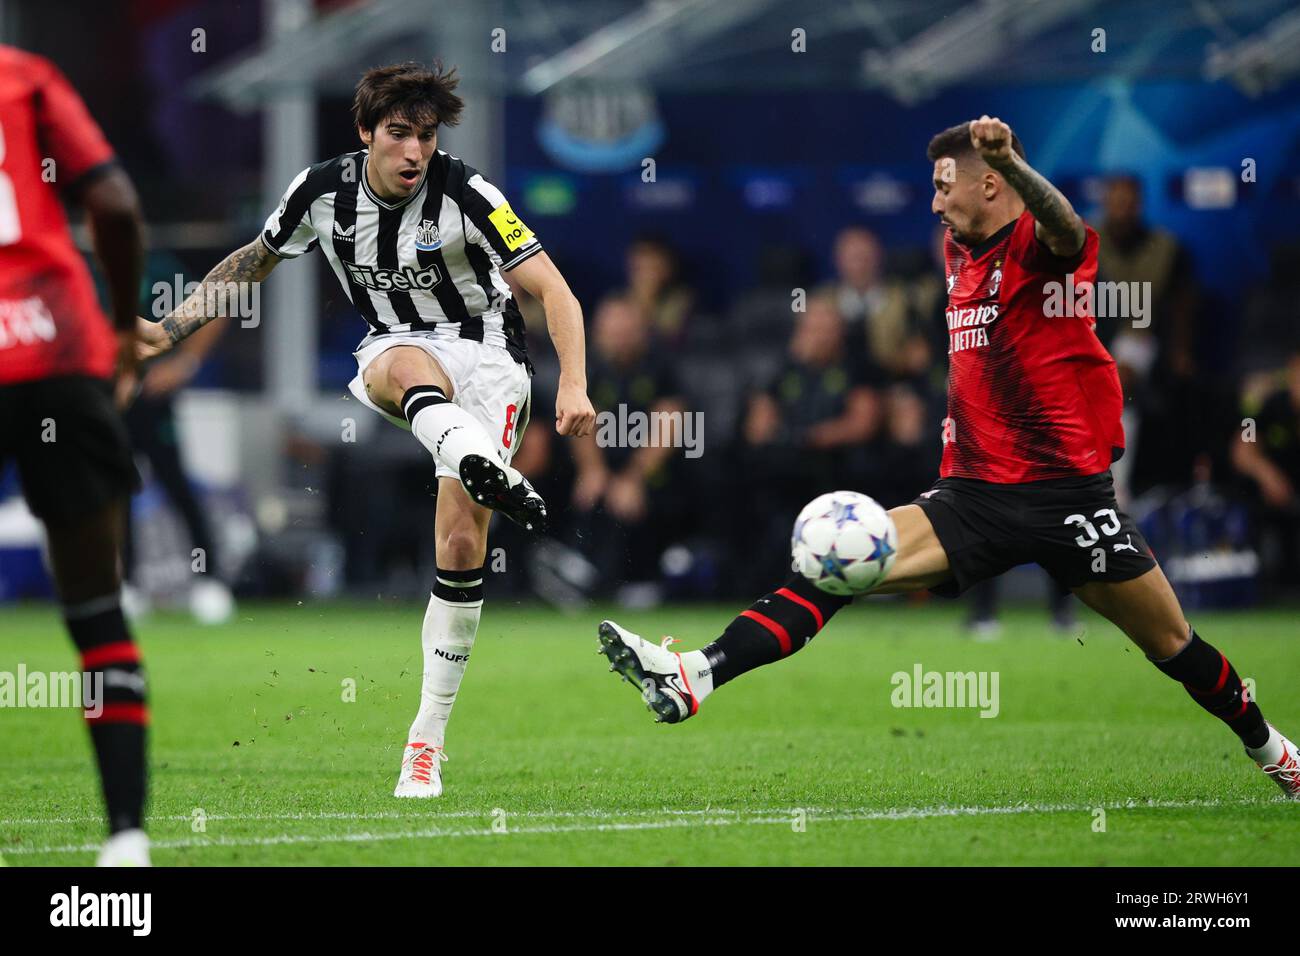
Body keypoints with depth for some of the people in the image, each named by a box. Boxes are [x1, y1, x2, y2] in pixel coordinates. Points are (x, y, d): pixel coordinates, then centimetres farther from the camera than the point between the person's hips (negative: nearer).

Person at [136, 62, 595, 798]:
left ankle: (429, 739, -4)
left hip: (484, 353, -2)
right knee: (408, 367, -39)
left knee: (462, 543, -13)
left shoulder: (464, 194, -19)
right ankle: (486, 470, -70)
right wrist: (169, 332, 7)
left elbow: (555, 291, -20)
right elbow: (255, 261, 13)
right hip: (395, 347, 2)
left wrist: (574, 386, -34)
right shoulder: (323, 191, -7)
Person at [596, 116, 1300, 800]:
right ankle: (693, 679, -25)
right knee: (838, 563, -14)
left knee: (1172, 645, 3)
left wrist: (1011, 163, -56)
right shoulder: (959, 250, 13)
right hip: (973, 492, 6)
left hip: (1069, 496, -6)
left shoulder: (1037, 244, -10)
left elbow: (1064, 229, -36)